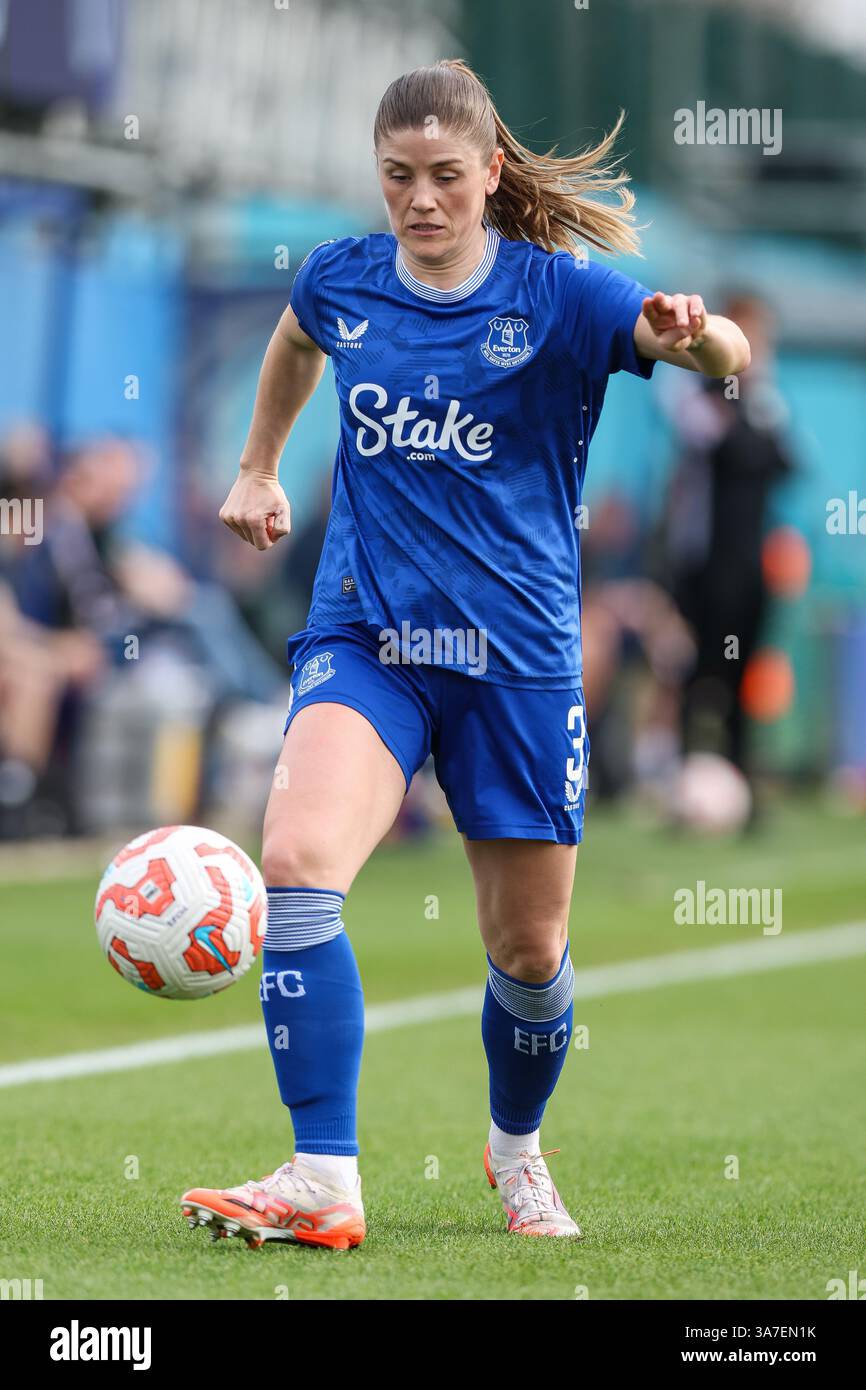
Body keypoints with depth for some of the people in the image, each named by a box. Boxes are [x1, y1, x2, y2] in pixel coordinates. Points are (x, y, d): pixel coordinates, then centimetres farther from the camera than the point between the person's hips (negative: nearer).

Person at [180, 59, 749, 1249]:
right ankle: (323, 1183, -26)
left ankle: (516, 1147, 39)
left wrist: (696, 335, -43)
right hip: (363, 635, 1)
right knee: (298, 862, -25)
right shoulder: (341, 281, 3)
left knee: (529, 950, 8)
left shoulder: (558, 293, -7)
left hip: (515, 650, -1)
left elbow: (725, 354, -21)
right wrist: (257, 469, 31)